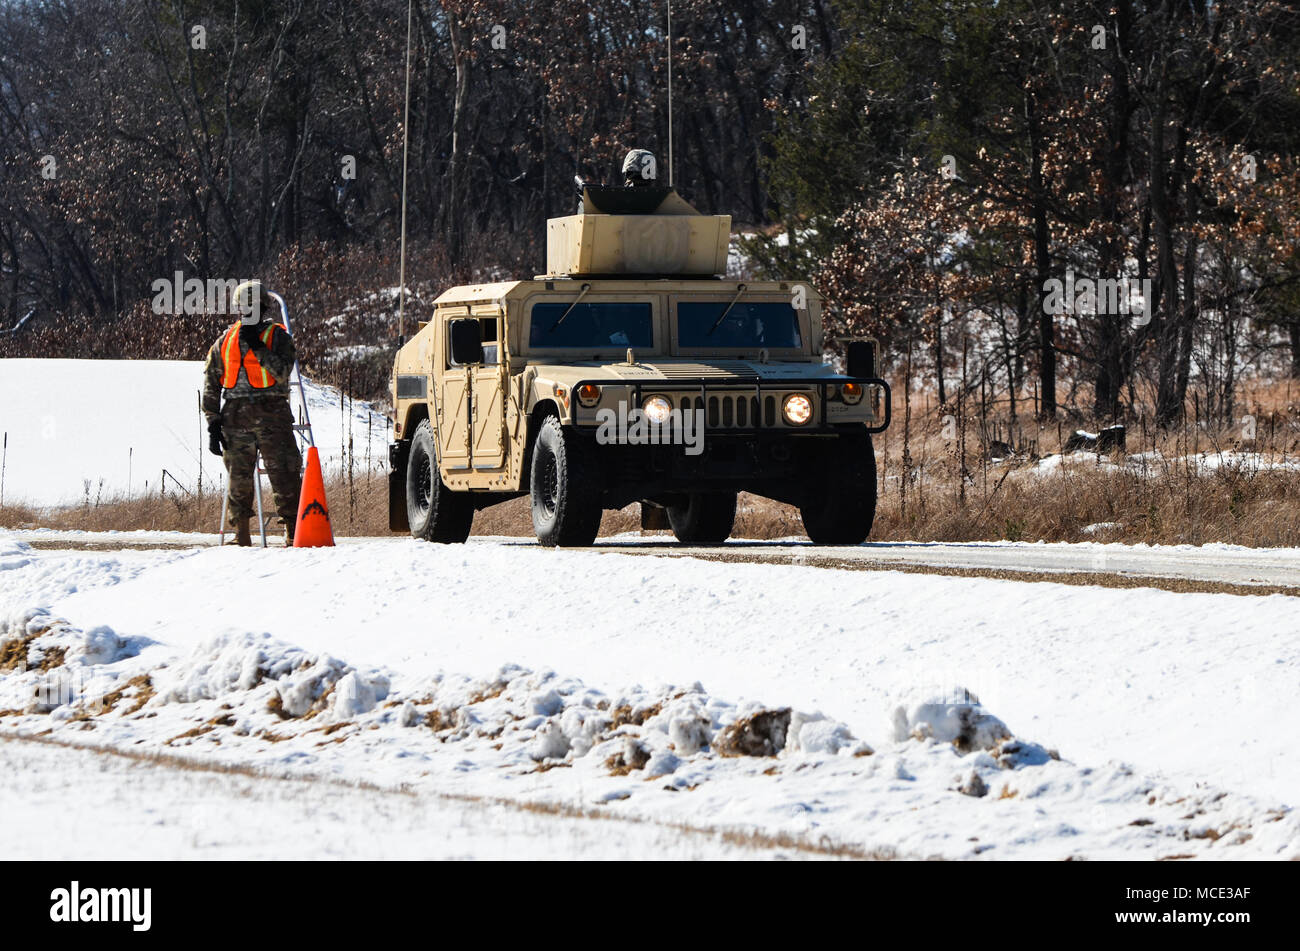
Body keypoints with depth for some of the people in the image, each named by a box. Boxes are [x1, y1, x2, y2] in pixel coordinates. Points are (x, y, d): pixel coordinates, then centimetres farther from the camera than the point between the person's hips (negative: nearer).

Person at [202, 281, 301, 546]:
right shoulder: (225, 340, 14)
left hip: (272, 415, -3)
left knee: (284, 474, -9)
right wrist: (213, 422, 7)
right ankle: (241, 533, 11)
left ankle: (293, 531, -8)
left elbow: (282, 372, -10)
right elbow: (211, 383, 15)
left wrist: (258, 347, -15)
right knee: (239, 477, 3)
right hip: (235, 419, 3)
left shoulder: (278, 336, 6)